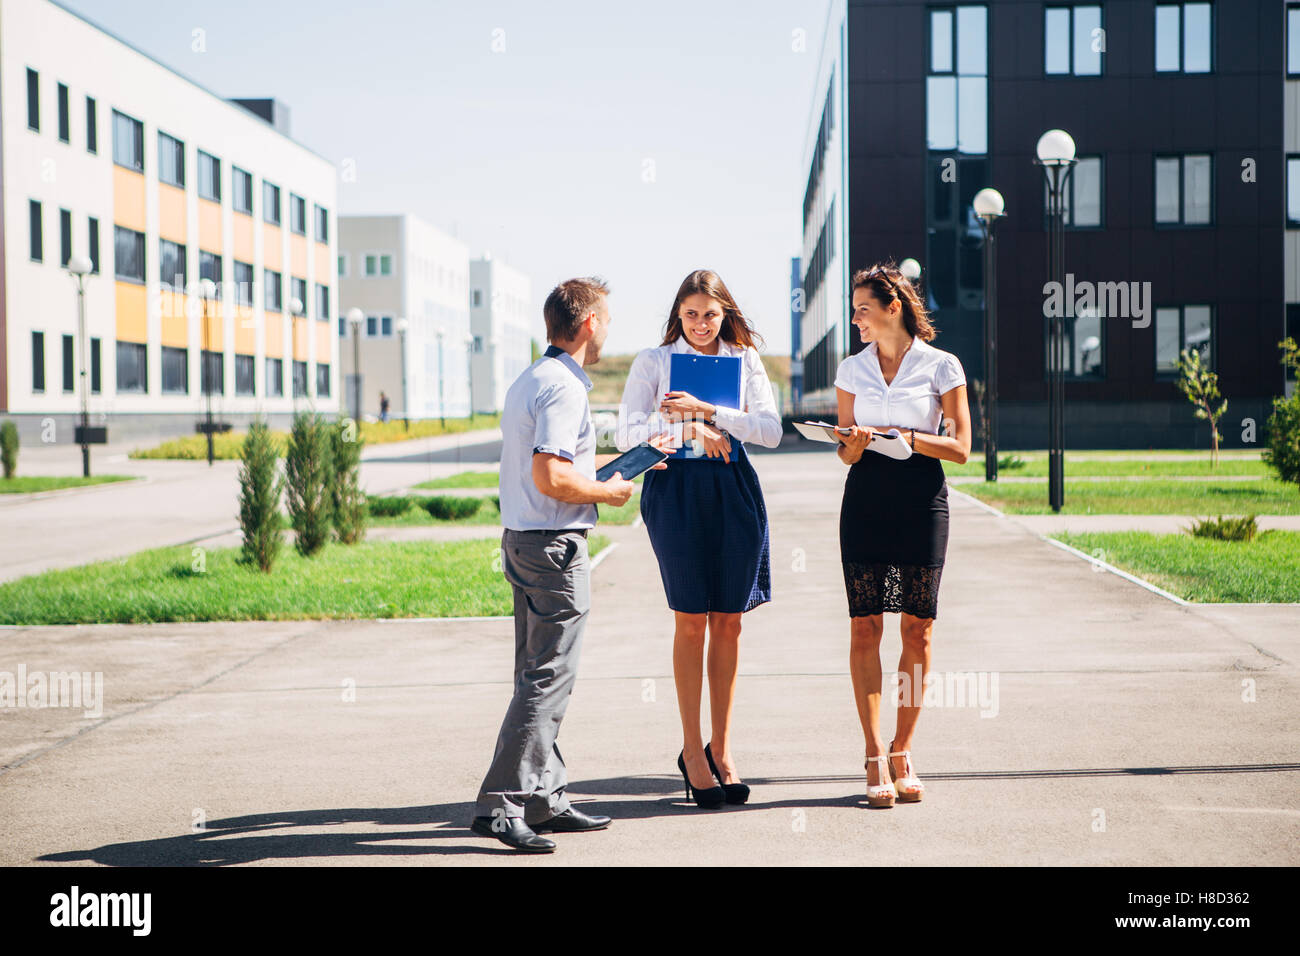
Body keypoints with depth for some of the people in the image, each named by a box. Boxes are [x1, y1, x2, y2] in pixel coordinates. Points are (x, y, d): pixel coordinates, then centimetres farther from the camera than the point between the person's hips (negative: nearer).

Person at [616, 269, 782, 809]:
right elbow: (626, 432, -2)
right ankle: (692, 750, 6)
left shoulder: (745, 361, 11)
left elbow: (771, 430, -1)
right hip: (676, 486, -2)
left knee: (728, 622, 4)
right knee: (691, 621, -3)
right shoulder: (653, 361, 8)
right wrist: (686, 429, -14)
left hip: (733, 489, 2)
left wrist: (708, 410, -12)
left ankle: (720, 748, 14)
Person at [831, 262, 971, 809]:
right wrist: (855, 442, -11)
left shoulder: (941, 366, 2)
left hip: (922, 499, -2)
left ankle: (902, 753, 11)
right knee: (865, 627, -5)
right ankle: (876, 760, -4)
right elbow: (846, 454, 11)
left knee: (917, 629, 0)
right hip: (865, 499, 2)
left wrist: (907, 437, -14)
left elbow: (960, 447, 0)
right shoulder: (852, 370, 10)